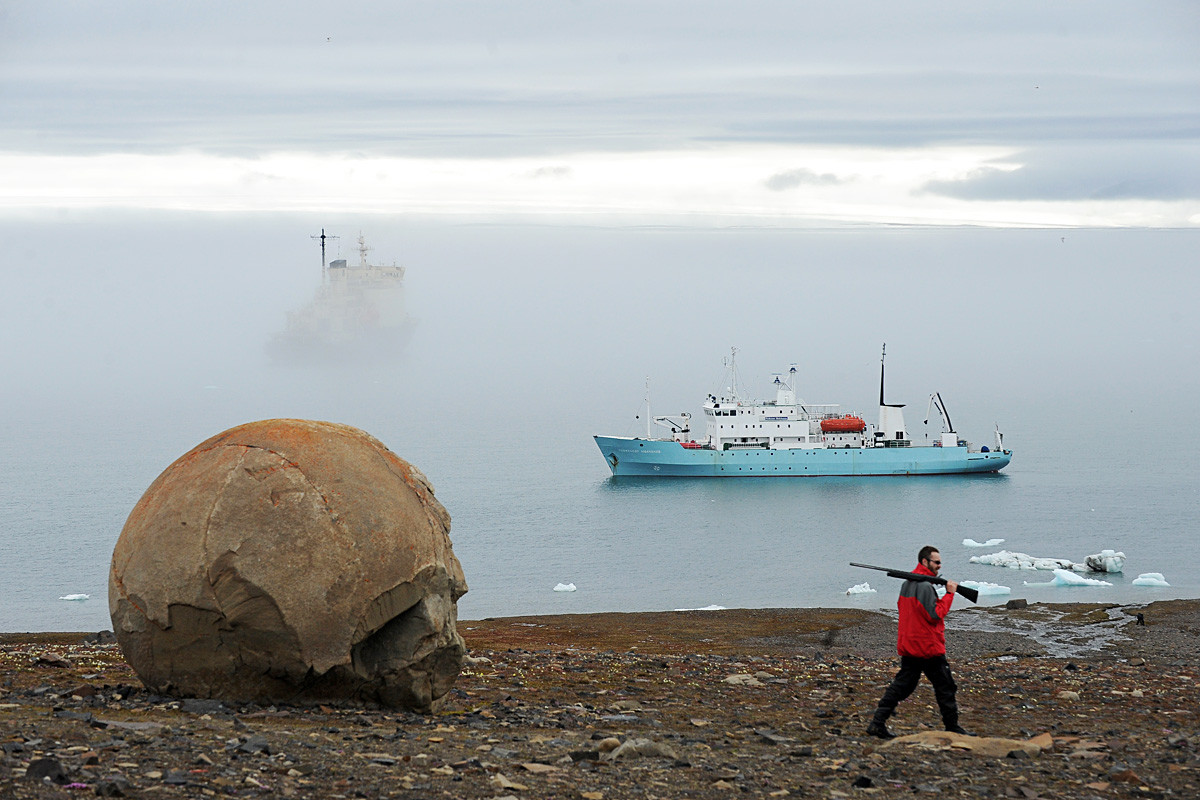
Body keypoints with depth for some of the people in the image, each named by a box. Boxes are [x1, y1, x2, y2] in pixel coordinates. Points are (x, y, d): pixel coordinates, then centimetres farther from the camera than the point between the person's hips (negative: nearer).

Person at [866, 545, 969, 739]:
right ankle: (952, 728, 10)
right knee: (945, 687, 4)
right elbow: (935, 614, -20)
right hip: (928, 647, -9)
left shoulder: (907, 584, 13)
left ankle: (878, 722, -1)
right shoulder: (924, 586, -17)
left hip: (907, 646, 9)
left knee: (902, 685, 8)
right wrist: (949, 593, -13)